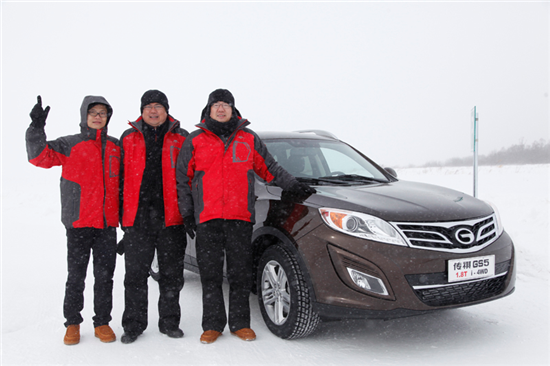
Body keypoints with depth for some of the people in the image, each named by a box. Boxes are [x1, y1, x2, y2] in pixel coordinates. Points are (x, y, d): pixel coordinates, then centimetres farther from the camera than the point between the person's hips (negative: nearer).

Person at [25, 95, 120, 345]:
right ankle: (72, 323, 19)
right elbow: (40, 157, -10)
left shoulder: (116, 146, 13)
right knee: (76, 275, 6)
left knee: (105, 275, 6)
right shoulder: (69, 145, 3)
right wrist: (37, 128, -23)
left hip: (108, 223, 2)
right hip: (79, 222, -2)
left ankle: (102, 322, 18)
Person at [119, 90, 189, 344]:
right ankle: (133, 324, 17)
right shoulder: (128, 138, 11)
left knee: (171, 273, 8)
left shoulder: (181, 139, 8)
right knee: (135, 273, 5)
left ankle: (169, 322, 21)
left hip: (171, 217, 0)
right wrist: (122, 213, 6)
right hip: (137, 217, 1)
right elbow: (121, 177, 11)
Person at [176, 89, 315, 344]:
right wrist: (187, 213, 6)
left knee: (241, 273, 3)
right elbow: (183, 179, 11)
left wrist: (294, 185, 13)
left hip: (240, 217, 0)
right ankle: (213, 325, 16)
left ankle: (240, 323, 16)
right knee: (210, 274, 3)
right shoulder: (195, 140, 10)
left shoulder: (249, 138, 12)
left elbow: (269, 168, 20)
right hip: (207, 218, 0)